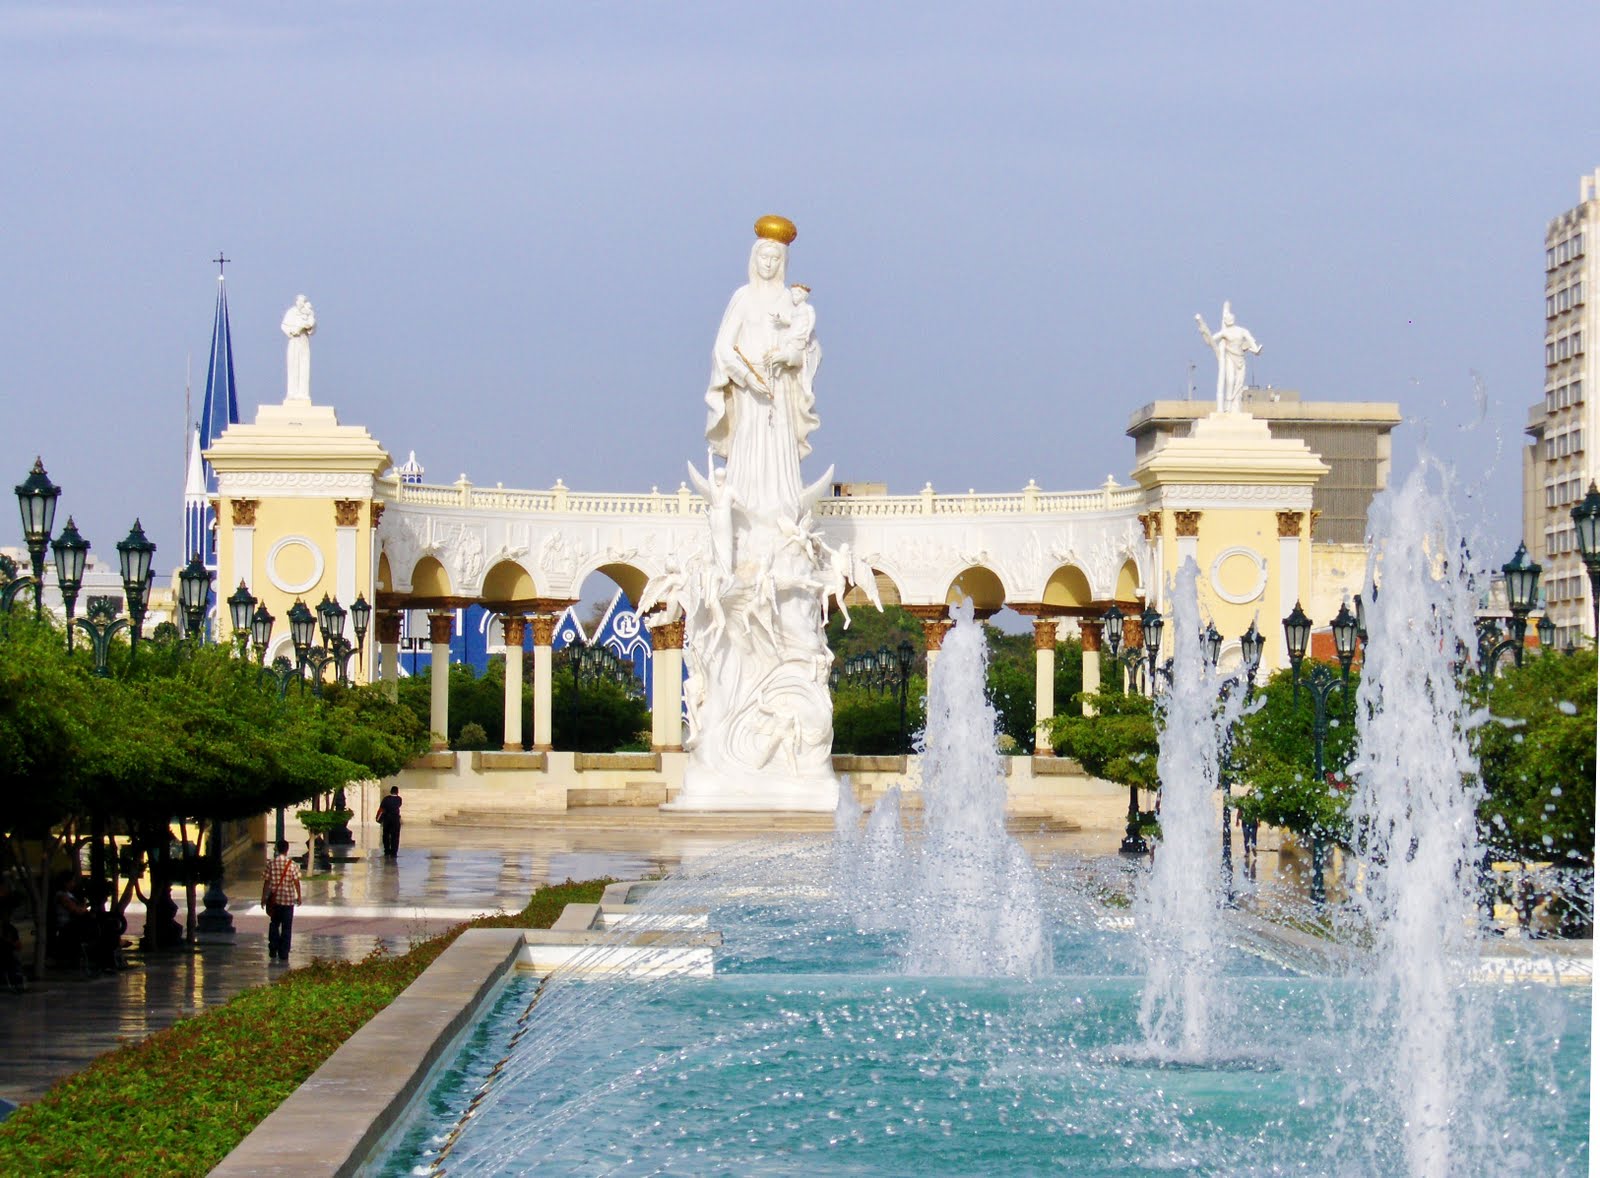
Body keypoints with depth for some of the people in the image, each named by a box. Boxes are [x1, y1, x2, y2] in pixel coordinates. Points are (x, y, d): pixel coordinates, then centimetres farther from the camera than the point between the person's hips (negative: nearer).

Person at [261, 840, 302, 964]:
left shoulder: (271, 864, -4)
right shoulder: (292, 864, -8)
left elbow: (266, 881, -1)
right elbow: (296, 882, -7)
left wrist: (264, 898, 7)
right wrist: (299, 897, 4)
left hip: (274, 899, 2)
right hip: (288, 899, -2)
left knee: (274, 924, 16)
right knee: (286, 927, 4)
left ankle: (273, 951, 12)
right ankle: (283, 954, 3)